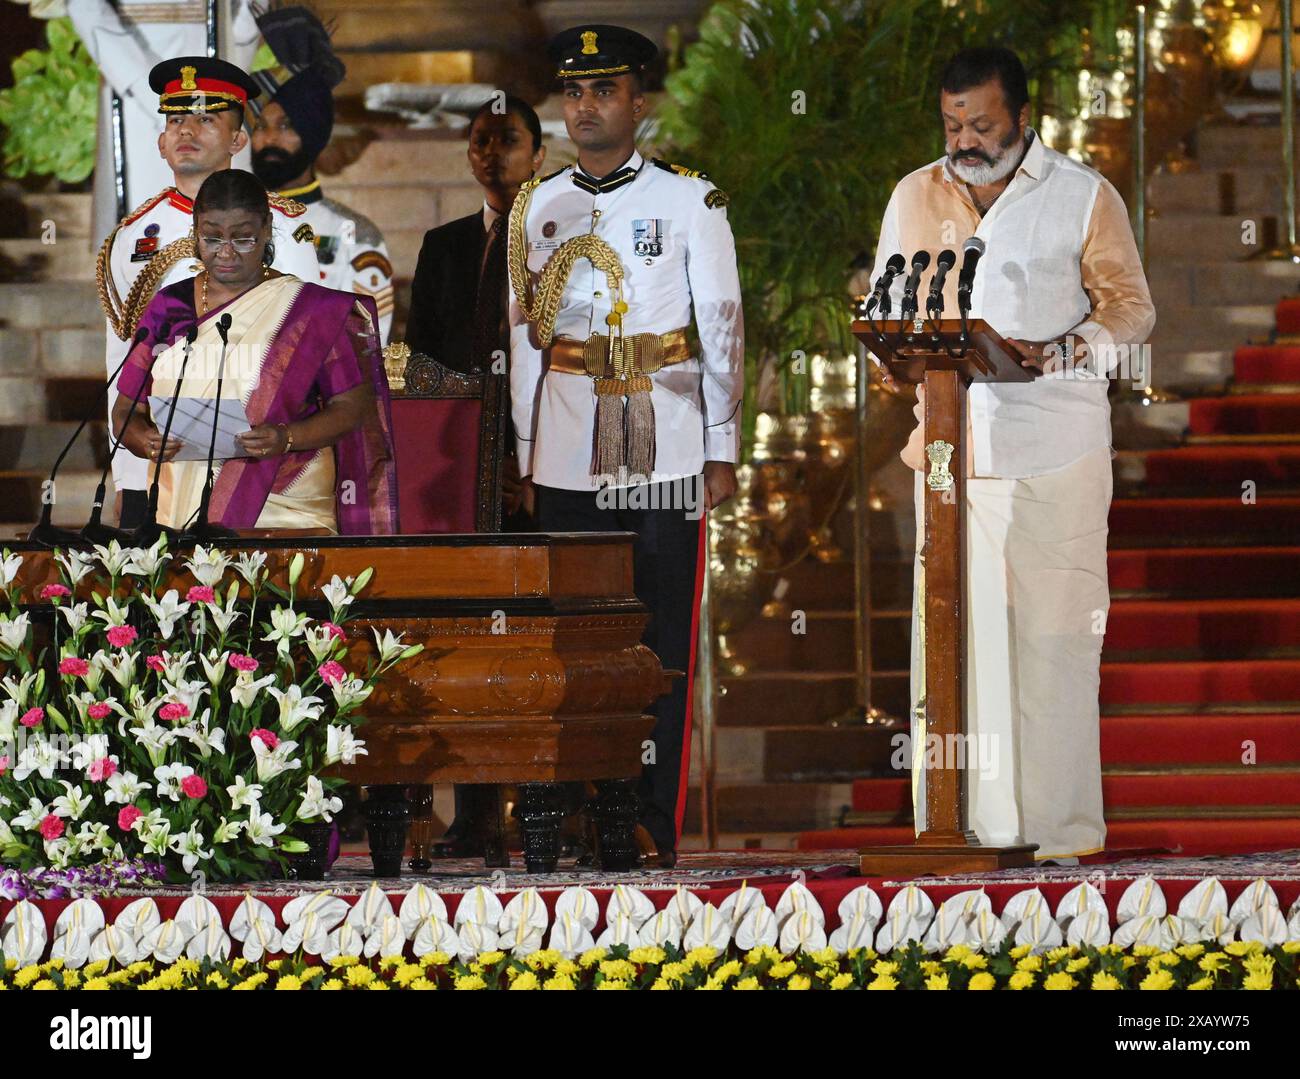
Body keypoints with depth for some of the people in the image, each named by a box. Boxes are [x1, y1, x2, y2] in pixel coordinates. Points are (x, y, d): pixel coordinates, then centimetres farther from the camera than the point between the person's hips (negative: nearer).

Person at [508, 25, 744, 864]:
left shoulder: (689, 200, 1)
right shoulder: (537, 207, 11)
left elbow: (723, 326, 2)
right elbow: (526, 330, 15)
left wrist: (723, 449, -2)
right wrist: (526, 448, 11)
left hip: (665, 445, -3)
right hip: (569, 455, 3)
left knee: (662, 637, -2)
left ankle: (656, 824, 0)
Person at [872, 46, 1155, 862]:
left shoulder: (1084, 198, 6)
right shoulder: (915, 199, 16)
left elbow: (1131, 307, 4)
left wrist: (1054, 353, -13)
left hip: (1055, 450, -3)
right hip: (948, 449, 3)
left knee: (1055, 634, -6)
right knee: (951, 633, -4)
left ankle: (1064, 825, -2)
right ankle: (965, 822, -1)